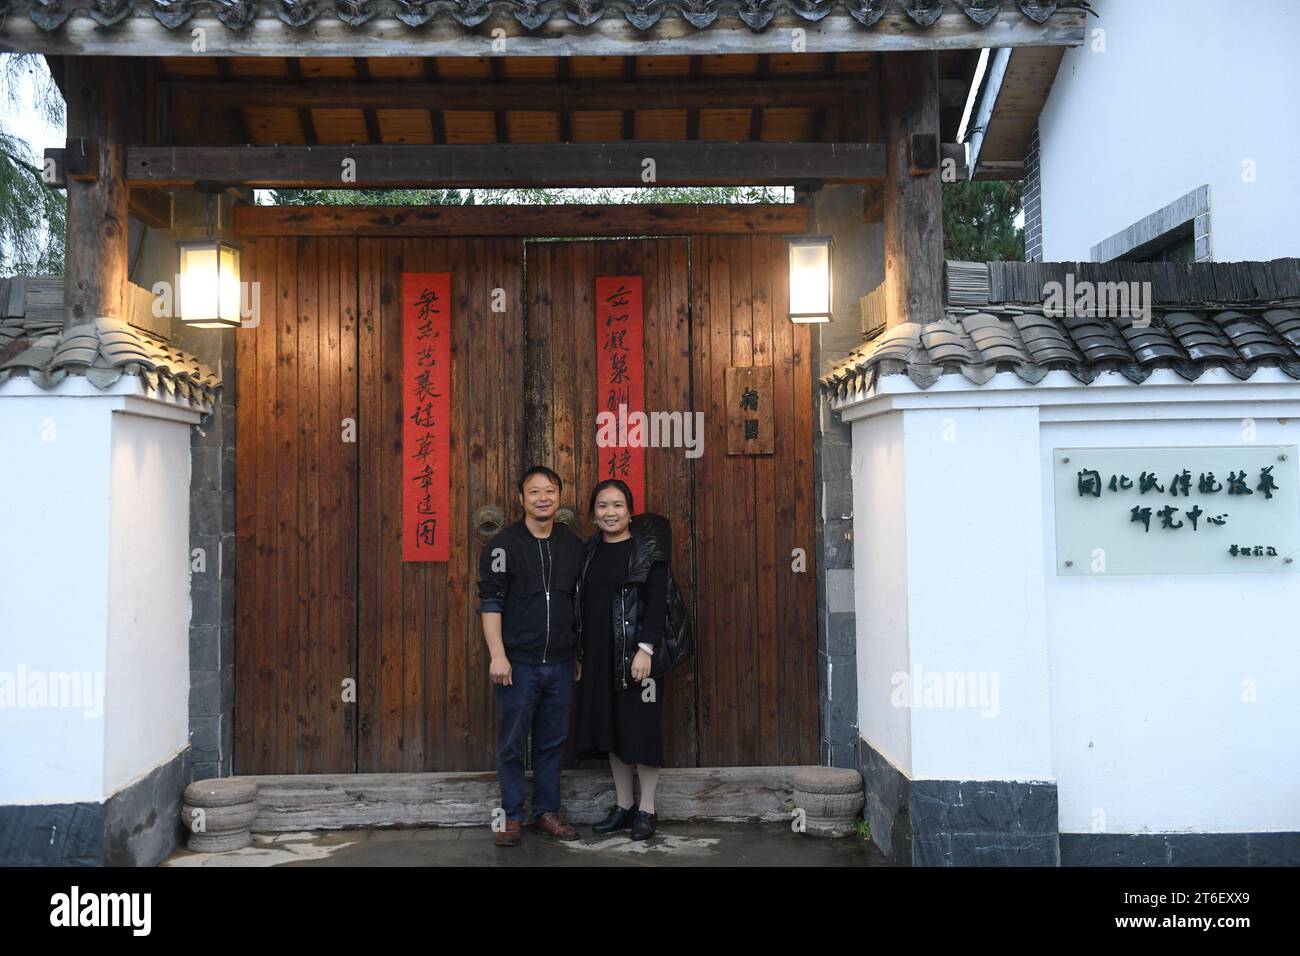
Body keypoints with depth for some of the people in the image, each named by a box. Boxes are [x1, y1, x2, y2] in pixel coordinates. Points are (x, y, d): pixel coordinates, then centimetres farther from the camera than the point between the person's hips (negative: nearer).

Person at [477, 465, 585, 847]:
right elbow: (490, 601, -8)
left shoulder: (573, 545, 8)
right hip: (519, 662, -3)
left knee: (553, 741, 11)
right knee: (513, 742, 3)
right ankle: (512, 815, 14)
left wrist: (580, 654, 13)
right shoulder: (504, 544, -4)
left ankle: (547, 809, 23)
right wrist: (497, 655, -15)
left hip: (561, 663, 4)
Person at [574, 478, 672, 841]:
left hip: (635, 652, -5)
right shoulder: (589, 551, 10)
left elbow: (657, 601, -12)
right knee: (609, 727, 10)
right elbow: (582, 604, 11)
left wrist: (646, 649, -20)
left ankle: (646, 810, 13)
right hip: (598, 654, 5)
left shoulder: (647, 549, -5)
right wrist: (580, 654, 7)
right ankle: (623, 806, 23)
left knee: (640, 726, 0)